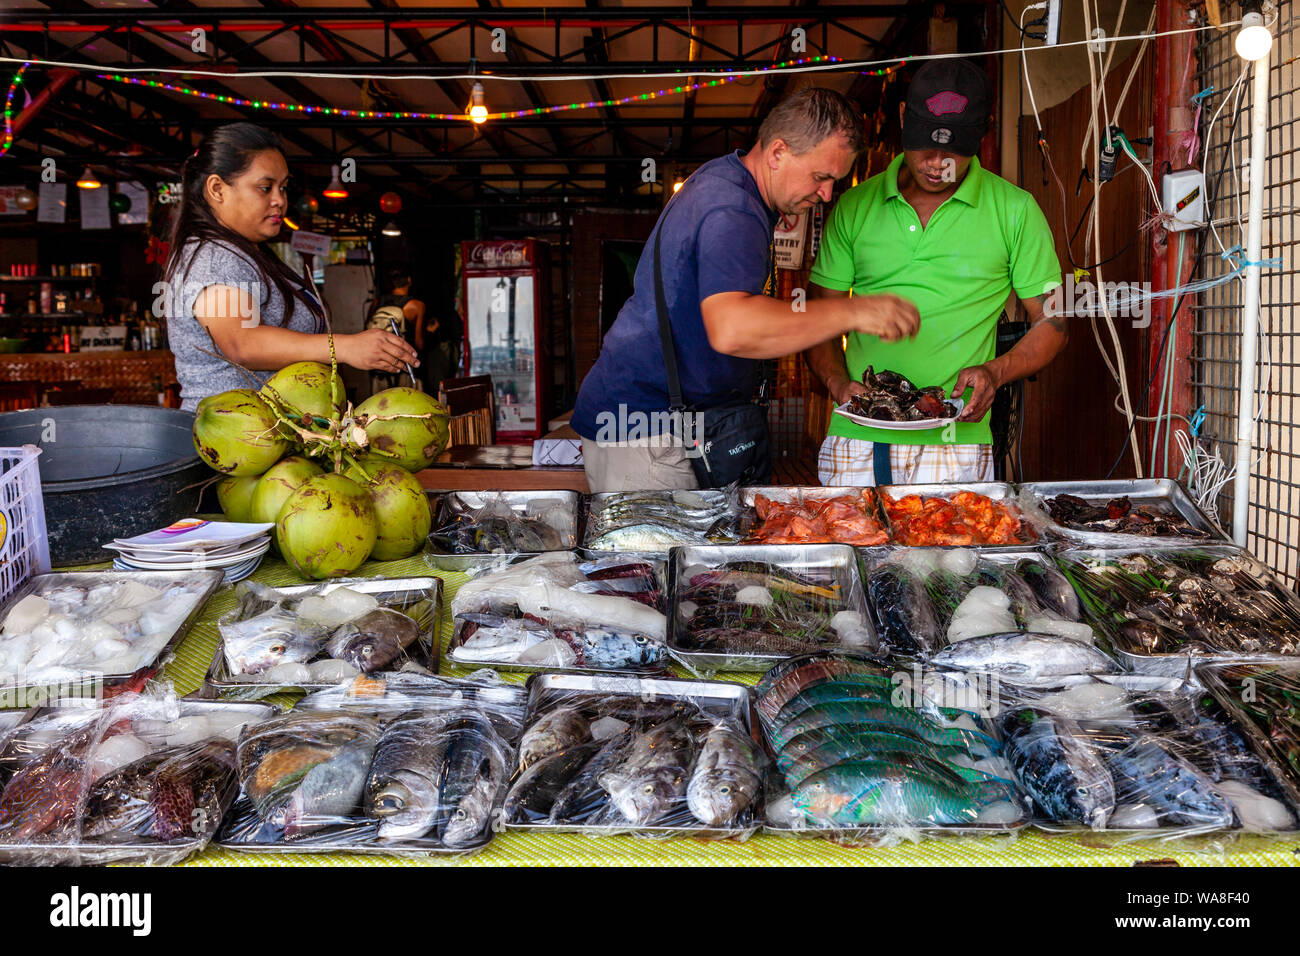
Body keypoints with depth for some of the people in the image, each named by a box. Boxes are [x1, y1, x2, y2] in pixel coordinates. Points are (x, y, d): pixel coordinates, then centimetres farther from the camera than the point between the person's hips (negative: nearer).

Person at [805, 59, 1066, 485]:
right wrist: (839, 382, -9)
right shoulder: (854, 207, 7)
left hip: (953, 442, -1)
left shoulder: (1013, 210, 3)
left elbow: (1051, 325, 7)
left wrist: (995, 372, -12)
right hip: (856, 440, 1)